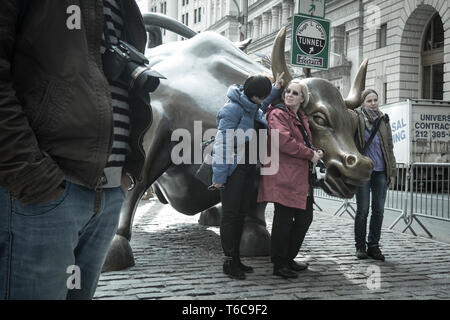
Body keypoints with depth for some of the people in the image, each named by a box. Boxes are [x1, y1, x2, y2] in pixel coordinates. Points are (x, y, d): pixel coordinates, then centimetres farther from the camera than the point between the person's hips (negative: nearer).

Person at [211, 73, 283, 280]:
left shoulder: (253, 107, 9)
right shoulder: (233, 108, -16)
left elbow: (261, 107, 37)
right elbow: (222, 143, -19)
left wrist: (276, 89, 22)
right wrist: (219, 176, -21)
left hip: (248, 168, 9)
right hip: (233, 168, -8)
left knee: (241, 214, 12)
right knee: (230, 214, -3)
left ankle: (236, 259, 21)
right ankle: (229, 261, 5)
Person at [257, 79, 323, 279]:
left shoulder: (301, 117, 21)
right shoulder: (277, 114, -6)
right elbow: (284, 141, -19)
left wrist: (316, 152, 8)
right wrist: (310, 154, -12)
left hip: (301, 177, 9)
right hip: (284, 175, -9)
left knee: (305, 217, 12)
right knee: (284, 219, -6)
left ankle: (289, 258, 25)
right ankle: (279, 264, 4)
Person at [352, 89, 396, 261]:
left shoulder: (383, 120, 10)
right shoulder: (356, 119, -4)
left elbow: (389, 147, 12)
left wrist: (392, 171, 9)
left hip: (380, 171, 4)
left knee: (379, 209, 6)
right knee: (362, 209, 1)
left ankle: (373, 245, 17)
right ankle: (360, 246, 14)